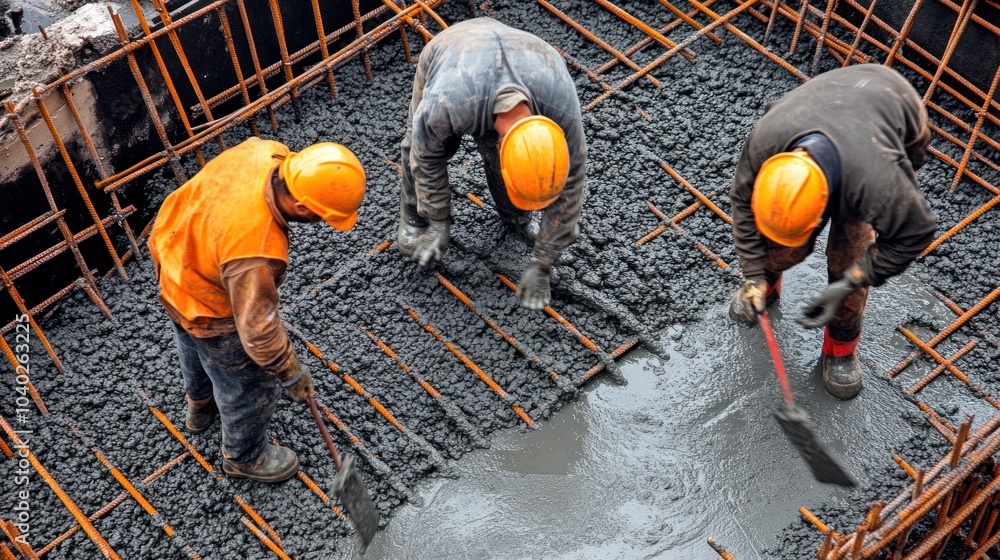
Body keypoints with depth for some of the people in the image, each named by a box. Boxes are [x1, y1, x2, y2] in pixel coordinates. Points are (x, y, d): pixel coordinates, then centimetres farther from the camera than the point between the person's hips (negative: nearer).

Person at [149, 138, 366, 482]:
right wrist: (291, 374, -14)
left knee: (194, 348, 37)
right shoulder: (256, 254, -45)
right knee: (249, 387, 20)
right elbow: (257, 328, -31)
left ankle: (200, 404, 69)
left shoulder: (265, 151, -26)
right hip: (208, 310, -8)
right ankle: (244, 457, 49)